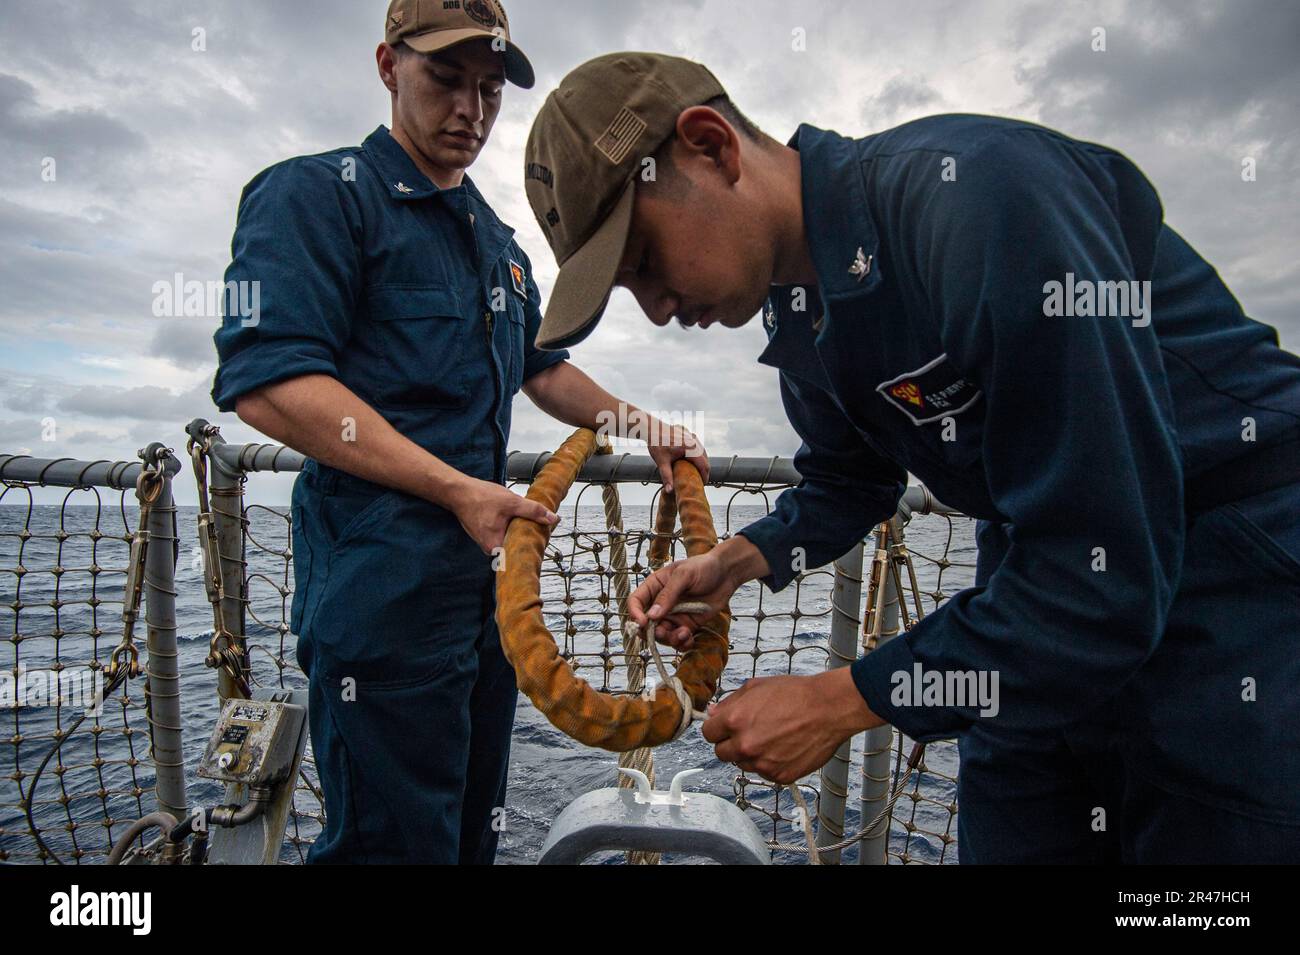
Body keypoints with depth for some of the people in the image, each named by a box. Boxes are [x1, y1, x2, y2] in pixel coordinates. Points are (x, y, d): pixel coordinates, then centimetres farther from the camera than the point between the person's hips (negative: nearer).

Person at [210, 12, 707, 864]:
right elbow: (267, 383, -17)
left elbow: (541, 368, 30)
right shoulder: (318, 194, -4)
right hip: (384, 577, -8)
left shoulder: (499, 241, 21)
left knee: (476, 828, 17)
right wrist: (456, 488, -23)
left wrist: (649, 430, 18)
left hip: (493, 564, 8)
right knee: (398, 839, -1)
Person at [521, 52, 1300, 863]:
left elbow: (1106, 576, -29)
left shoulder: (974, 194, -28)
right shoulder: (796, 300, -1)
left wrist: (837, 703, -21)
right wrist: (737, 561, -5)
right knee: (1009, 838, 13)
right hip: (1048, 570, 7)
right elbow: (849, 482, 14)